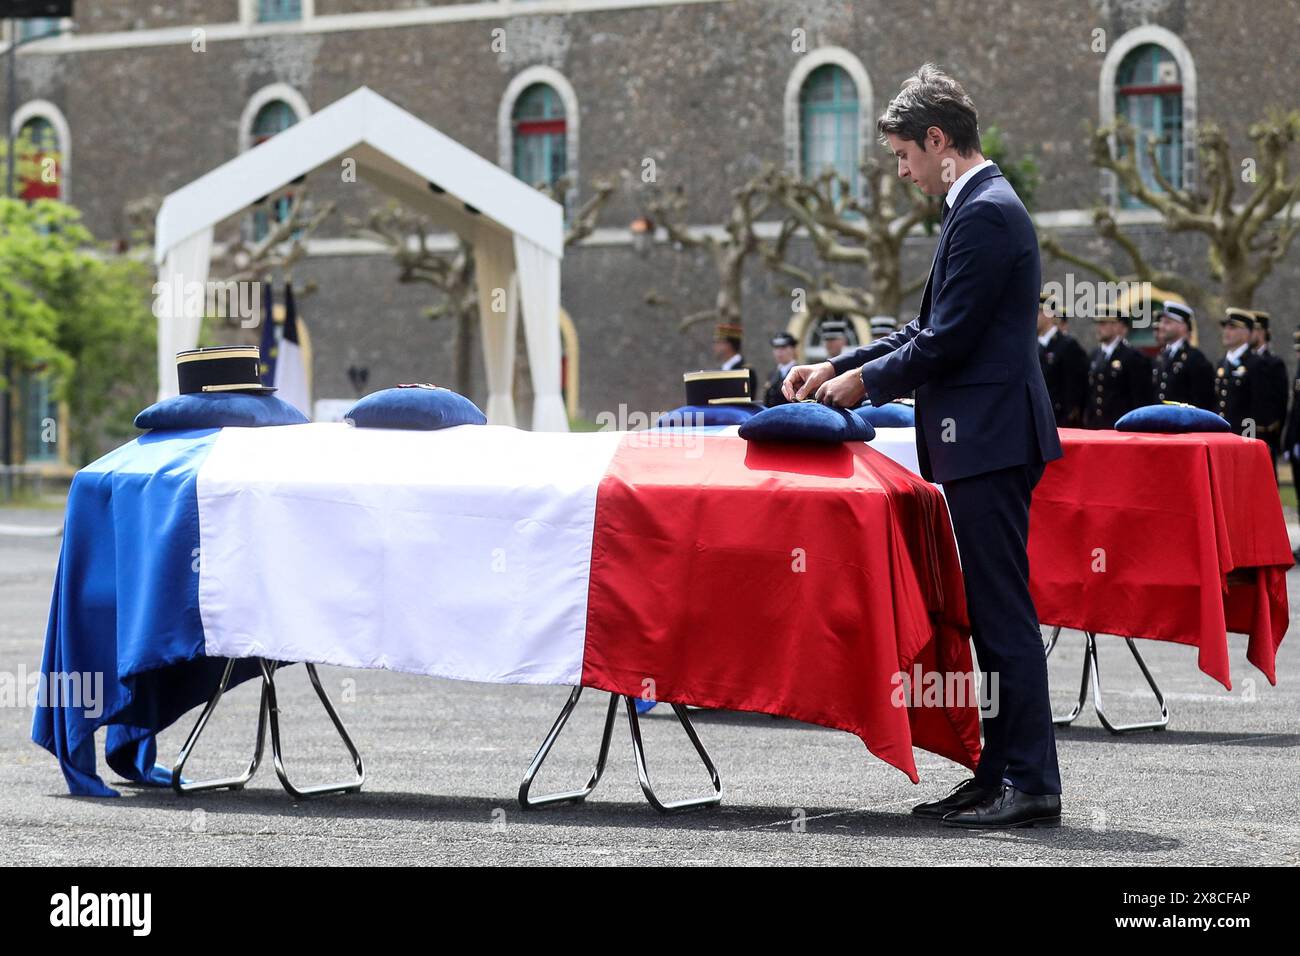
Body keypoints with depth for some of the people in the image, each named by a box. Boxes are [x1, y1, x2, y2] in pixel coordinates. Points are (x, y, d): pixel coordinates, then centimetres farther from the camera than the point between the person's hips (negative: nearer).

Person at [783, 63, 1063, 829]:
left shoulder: (985, 214, -15)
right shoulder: (983, 207, 17)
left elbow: (947, 342, -18)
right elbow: (931, 330, 22)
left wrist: (866, 382, -4)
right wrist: (838, 367, 17)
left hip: (989, 440, -11)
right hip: (985, 439, 11)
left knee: (1005, 612, -8)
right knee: (991, 611, 13)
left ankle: (1031, 784, -5)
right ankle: (1002, 772, 18)